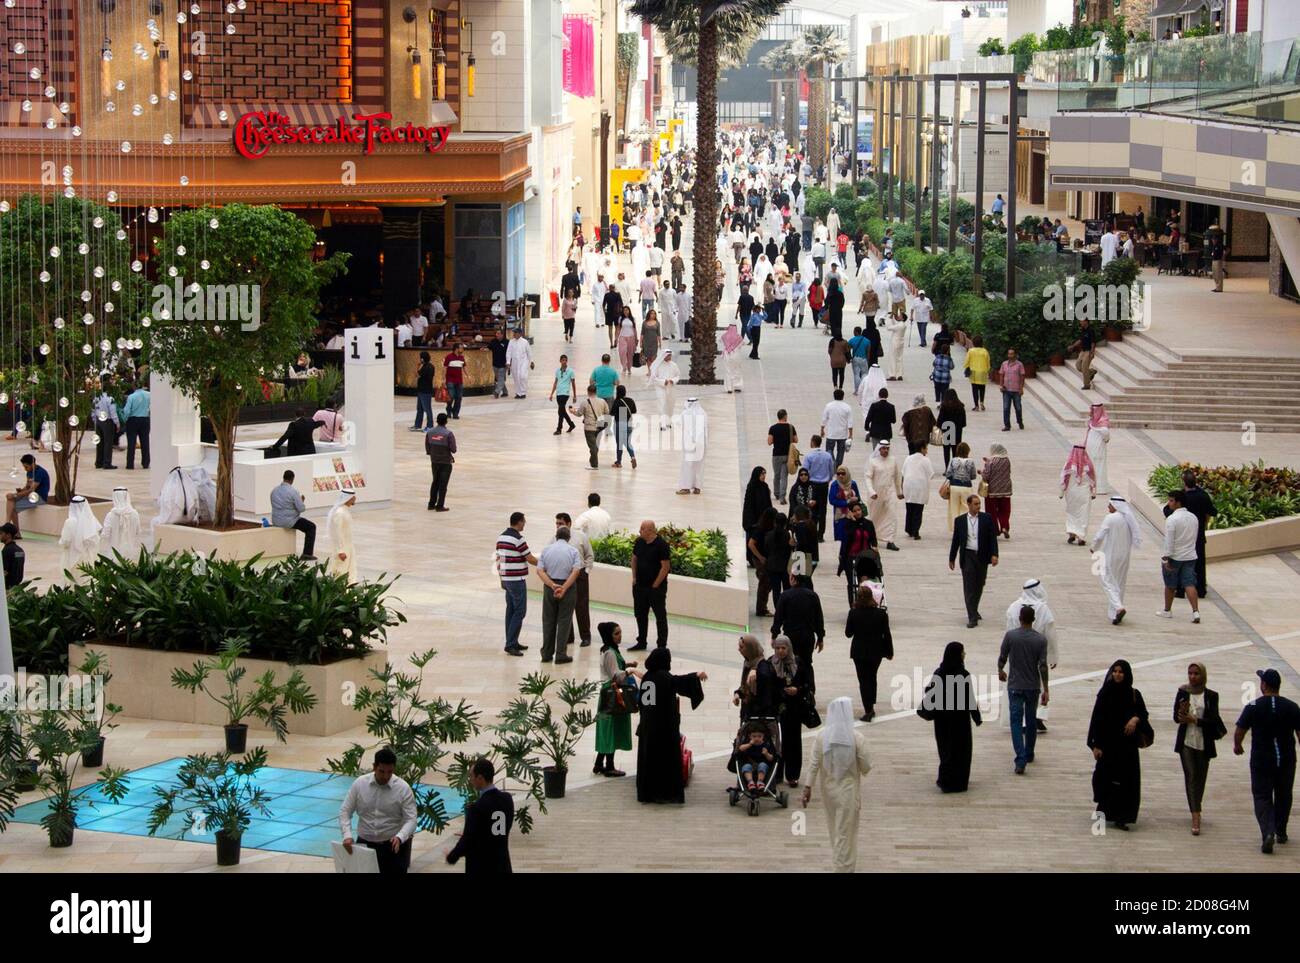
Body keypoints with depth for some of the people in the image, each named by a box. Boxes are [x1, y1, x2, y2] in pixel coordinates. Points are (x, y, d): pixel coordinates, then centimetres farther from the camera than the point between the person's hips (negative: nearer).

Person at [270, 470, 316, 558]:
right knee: (311, 527, 10)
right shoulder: (293, 492, -18)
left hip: (275, 521, 7)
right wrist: (301, 501, 7)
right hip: (289, 521, -7)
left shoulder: (274, 490, 2)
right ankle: (307, 554, 3)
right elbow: (301, 508, -16)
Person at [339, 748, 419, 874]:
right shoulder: (359, 783, -5)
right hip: (365, 843, 2)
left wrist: (399, 837, -30)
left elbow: (410, 820, -12)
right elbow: (344, 811, -1)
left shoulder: (403, 788, -10)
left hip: (392, 844, -2)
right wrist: (347, 835, -16)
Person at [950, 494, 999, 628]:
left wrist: (994, 554, -12)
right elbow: (956, 540, 7)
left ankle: (974, 611, 32)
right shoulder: (960, 521, 2)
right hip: (967, 556, -1)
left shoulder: (986, 519, 1)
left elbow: (992, 537, -1)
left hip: (982, 556, 1)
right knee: (969, 586, -7)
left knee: (979, 586, 12)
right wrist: (951, 558, 9)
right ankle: (972, 617, -8)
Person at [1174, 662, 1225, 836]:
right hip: (1186, 741, -1)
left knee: (1200, 777, 9)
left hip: (1204, 742, 1)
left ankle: (1196, 810, 29)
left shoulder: (1211, 696, 0)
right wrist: (1182, 713, -23)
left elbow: (1212, 720, -7)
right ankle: (1196, 817, -17)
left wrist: (1194, 720, -17)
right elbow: (1176, 717, -1)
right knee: (1190, 776, -10)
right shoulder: (1182, 693, 2)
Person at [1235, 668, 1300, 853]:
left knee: (1262, 797, 2)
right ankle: (1281, 832, 32)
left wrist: (1237, 746, 18)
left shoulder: (1253, 707, -9)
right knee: (1283, 797, 20)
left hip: (1261, 761, -2)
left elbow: (1239, 731, -3)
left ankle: (1268, 833, -19)